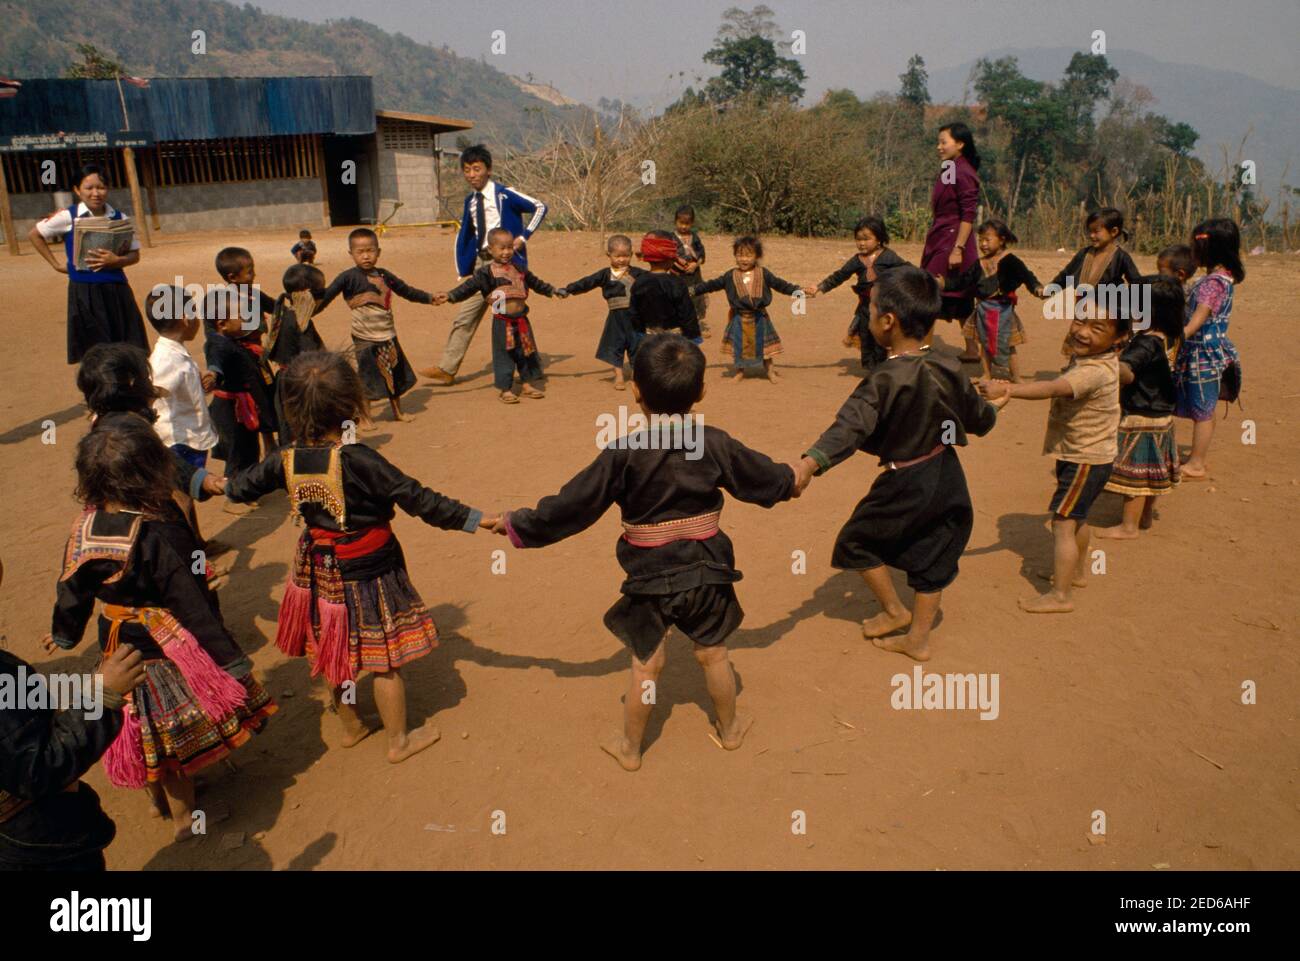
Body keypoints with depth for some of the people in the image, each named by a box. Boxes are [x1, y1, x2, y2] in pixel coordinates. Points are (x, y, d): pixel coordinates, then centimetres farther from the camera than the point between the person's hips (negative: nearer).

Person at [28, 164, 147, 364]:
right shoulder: (67, 217, -3)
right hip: (84, 291, -2)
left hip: (116, 290, 2)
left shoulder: (120, 218, 2)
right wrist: (56, 265, 5)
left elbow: (135, 254, 5)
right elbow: (34, 235, 9)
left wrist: (117, 261, -15)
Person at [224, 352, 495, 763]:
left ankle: (351, 725, 43)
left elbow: (243, 486, 13)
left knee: (335, 652, 23)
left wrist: (223, 485, 37)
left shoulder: (286, 461, -7)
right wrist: (478, 520, -19)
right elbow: (417, 499, -25)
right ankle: (399, 740, 25)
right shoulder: (357, 460, -25)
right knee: (384, 659, 9)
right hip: (368, 573, -6)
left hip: (320, 571, 6)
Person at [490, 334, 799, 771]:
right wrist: (791, 480, 29)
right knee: (713, 654, 20)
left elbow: (570, 506, -13)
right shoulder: (716, 444, -10)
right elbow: (765, 478, 7)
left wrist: (517, 524, -1)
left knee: (645, 663, 12)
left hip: (649, 576, -2)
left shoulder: (622, 454, -18)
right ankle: (730, 728, 41)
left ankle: (630, 747, 30)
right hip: (707, 571, 2)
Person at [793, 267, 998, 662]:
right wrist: (990, 410, 35)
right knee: (931, 560, 16)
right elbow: (979, 417, 11)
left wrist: (810, 464, -50)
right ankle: (918, 640, 28)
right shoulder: (949, 369, -4)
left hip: (905, 484, -7)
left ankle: (894, 610, 28)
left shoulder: (884, 382, -23)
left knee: (857, 540, 16)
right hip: (948, 479, 7)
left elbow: (849, 427, -38)